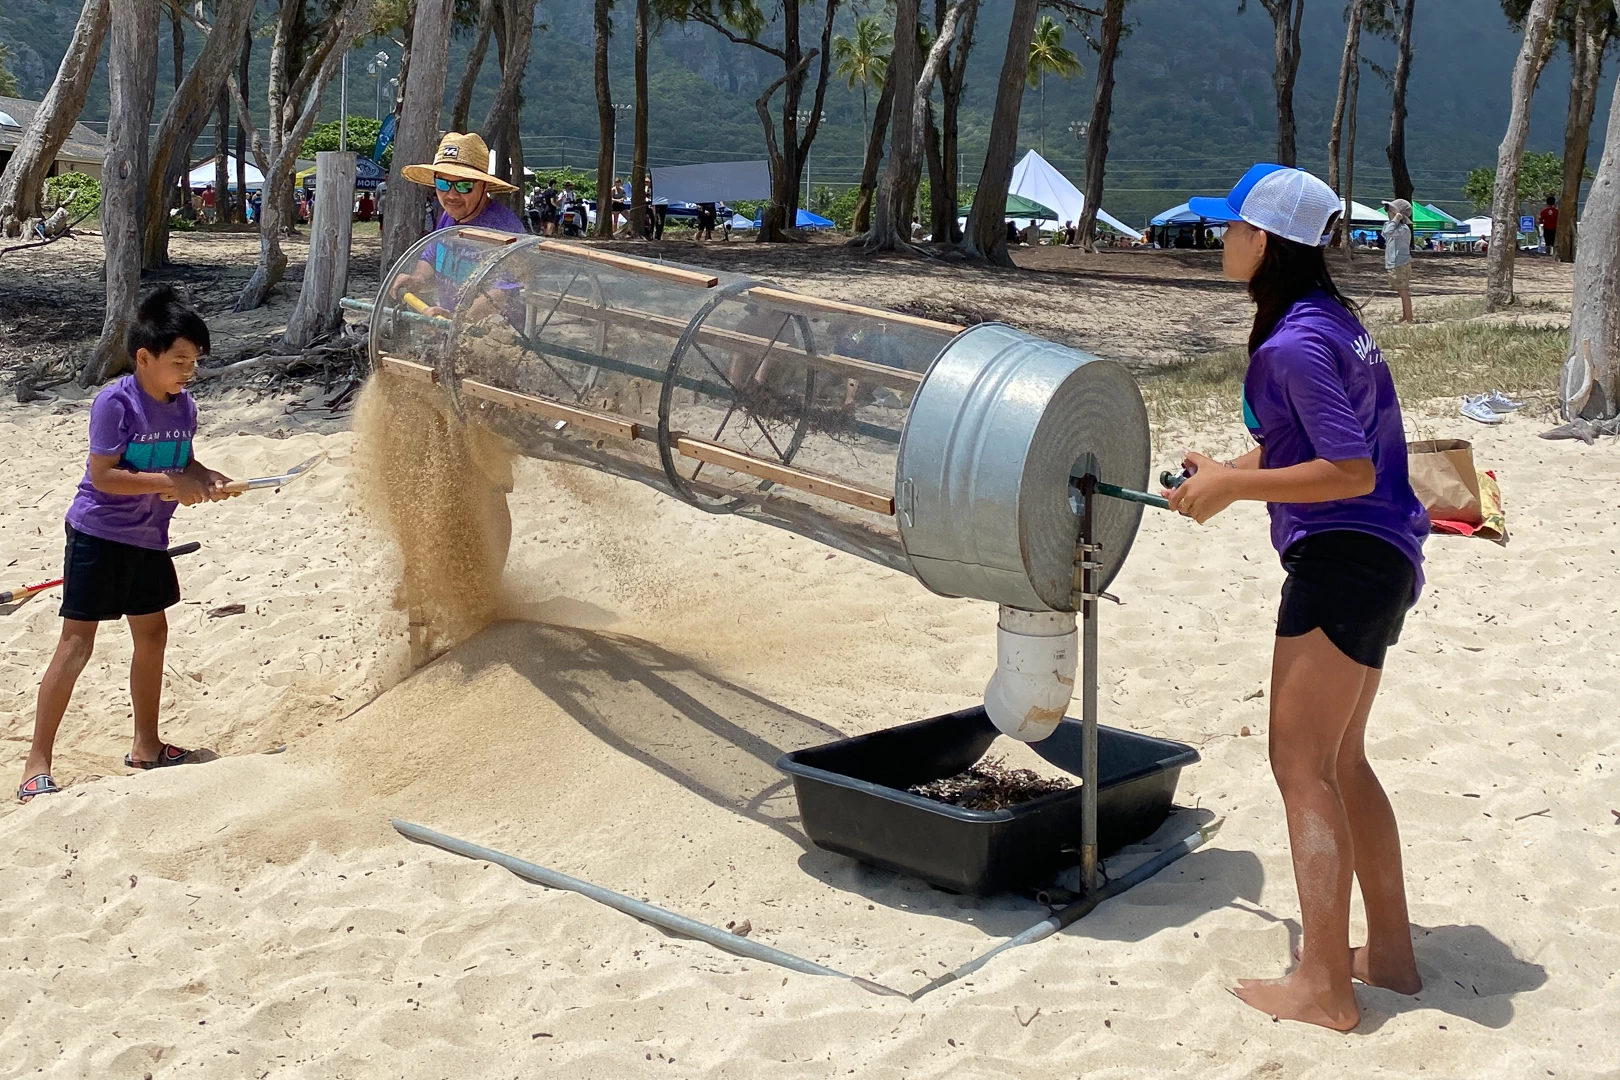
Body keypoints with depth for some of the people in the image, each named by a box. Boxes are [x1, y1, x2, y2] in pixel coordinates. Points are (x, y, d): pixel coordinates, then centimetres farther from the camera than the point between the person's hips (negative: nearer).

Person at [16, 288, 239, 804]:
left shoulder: (184, 407, 1)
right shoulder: (114, 403, -19)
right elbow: (103, 475, -23)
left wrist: (208, 480, -7)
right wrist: (170, 483, -24)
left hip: (148, 538, 7)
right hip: (98, 534, -7)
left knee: (152, 634, 15)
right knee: (77, 643, -7)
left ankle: (146, 746, 31)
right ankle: (36, 765, -2)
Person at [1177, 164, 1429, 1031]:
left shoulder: (1293, 344, -18)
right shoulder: (1331, 319, 12)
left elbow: (1351, 471, -22)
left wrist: (1234, 486, -17)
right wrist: (1232, 474, 11)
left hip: (1343, 563, -10)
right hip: (1376, 564, 10)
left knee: (1301, 766, -3)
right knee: (1339, 761, 19)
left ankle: (1324, 987, 2)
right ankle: (1389, 951, 27)